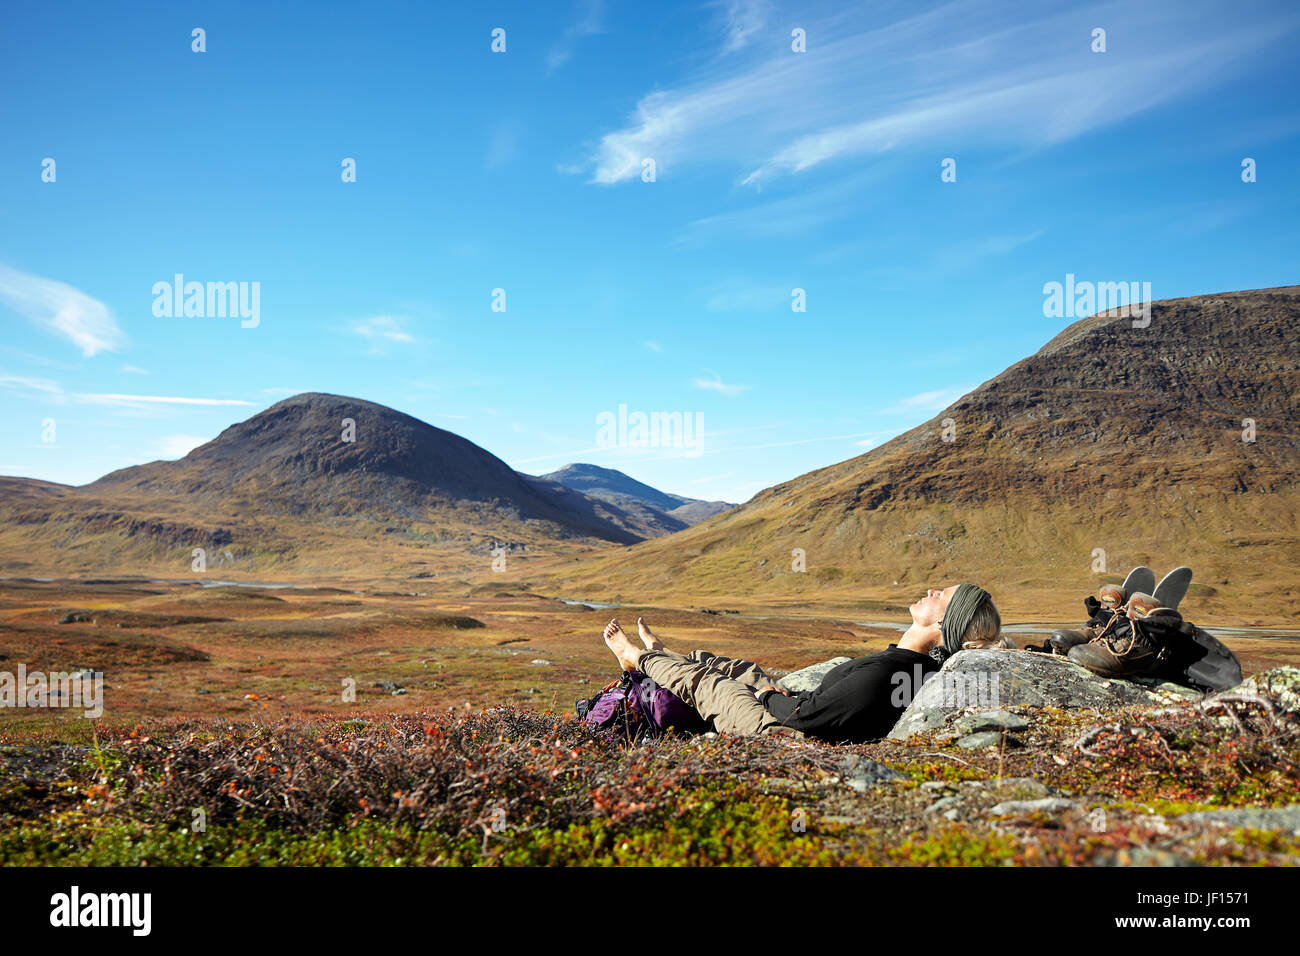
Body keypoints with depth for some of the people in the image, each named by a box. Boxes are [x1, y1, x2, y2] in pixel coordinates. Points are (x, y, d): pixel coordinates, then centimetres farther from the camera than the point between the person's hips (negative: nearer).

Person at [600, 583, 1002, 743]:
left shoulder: (881, 674, -39)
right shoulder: (928, 665, -12)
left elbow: (807, 715, -29)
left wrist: (770, 695, -7)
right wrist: (784, 693, 7)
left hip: (776, 730, -8)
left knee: (701, 679, 10)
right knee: (738, 669, 25)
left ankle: (638, 657, 39)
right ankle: (662, 654, 52)